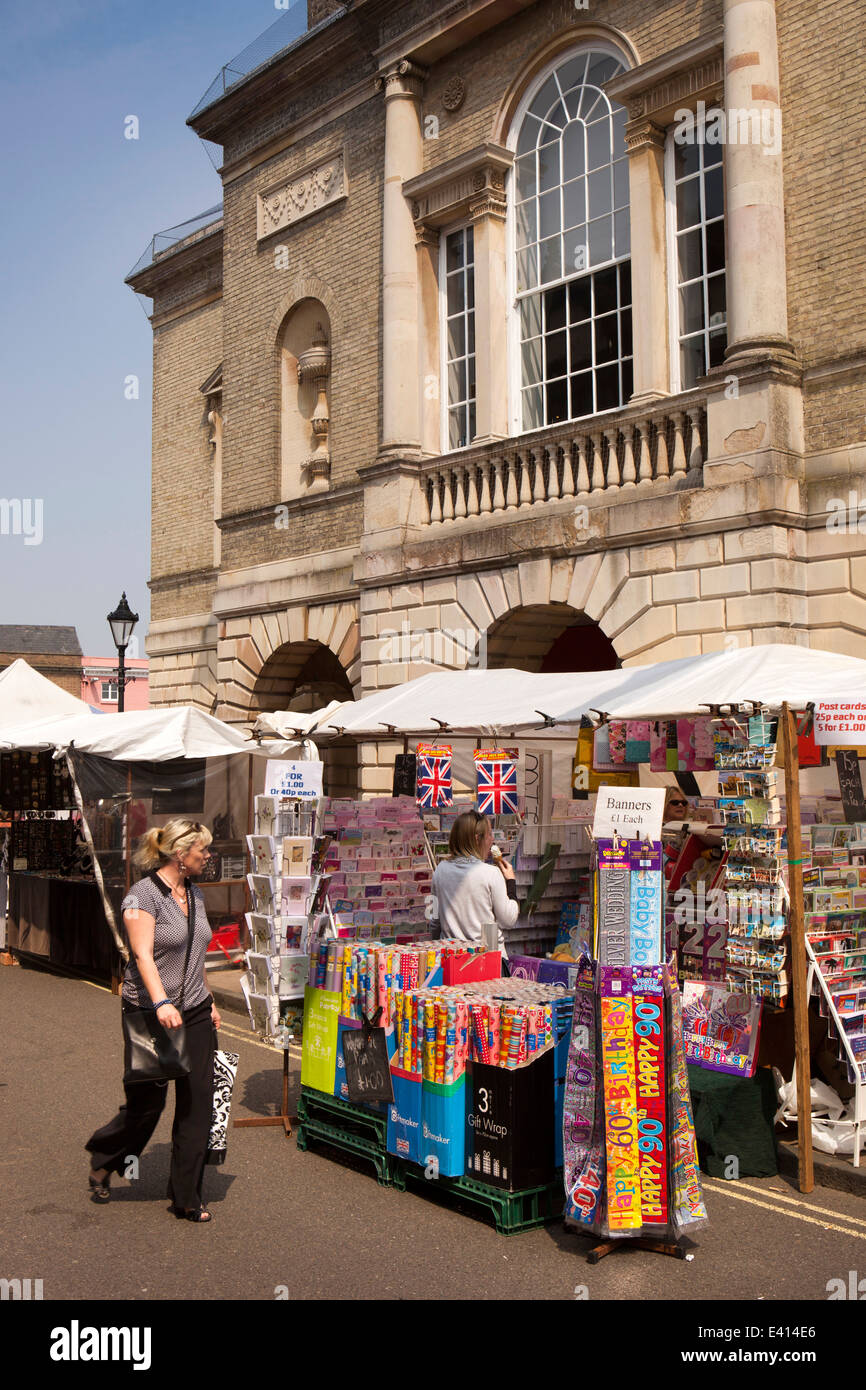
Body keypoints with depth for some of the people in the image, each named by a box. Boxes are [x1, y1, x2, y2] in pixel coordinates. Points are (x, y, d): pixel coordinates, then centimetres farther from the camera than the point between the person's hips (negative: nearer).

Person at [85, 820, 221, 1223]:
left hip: (195, 1013, 6)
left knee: (197, 1103, 3)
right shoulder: (143, 894, -12)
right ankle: (102, 1159, 35)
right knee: (146, 1102, 6)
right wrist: (161, 1002, -35)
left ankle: (186, 1197, 16)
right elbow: (143, 954, -23)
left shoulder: (195, 894, 11)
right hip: (151, 1014, -6)